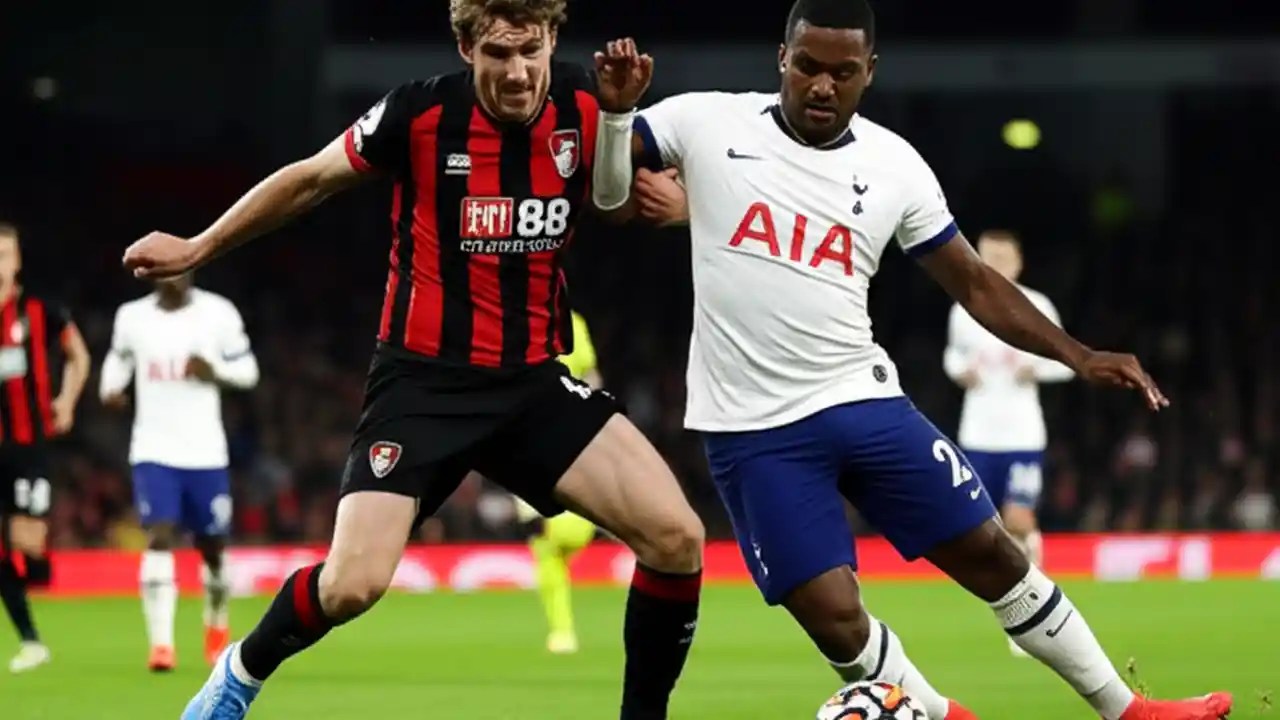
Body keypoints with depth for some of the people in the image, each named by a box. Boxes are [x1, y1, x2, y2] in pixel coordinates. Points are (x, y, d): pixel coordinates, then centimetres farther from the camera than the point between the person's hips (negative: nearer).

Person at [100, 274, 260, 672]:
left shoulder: (219, 314, -4)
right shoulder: (131, 317, 0)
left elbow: (248, 371, 3)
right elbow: (119, 358, 19)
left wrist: (215, 371, -18)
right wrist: (110, 389, -2)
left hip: (205, 452, 0)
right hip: (154, 450, 0)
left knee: (212, 545, 11)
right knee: (159, 538, -18)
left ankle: (216, 625, 40)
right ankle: (161, 645, -21)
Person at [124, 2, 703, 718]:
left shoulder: (581, 109, -5)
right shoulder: (422, 113, -12)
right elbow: (311, 180, 4)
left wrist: (620, 116, -10)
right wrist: (197, 249, 12)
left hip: (534, 383, 3)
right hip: (424, 380, -3)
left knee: (677, 536, -15)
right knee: (352, 585, -17)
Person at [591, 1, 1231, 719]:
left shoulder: (894, 166, 1)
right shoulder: (707, 124, -5)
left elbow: (976, 284, 8)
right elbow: (608, 188, 1)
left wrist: (1077, 355, -1)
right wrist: (616, 107, -18)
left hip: (864, 401, 3)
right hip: (755, 431, -2)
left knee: (991, 553, 5)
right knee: (831, 612, -11)